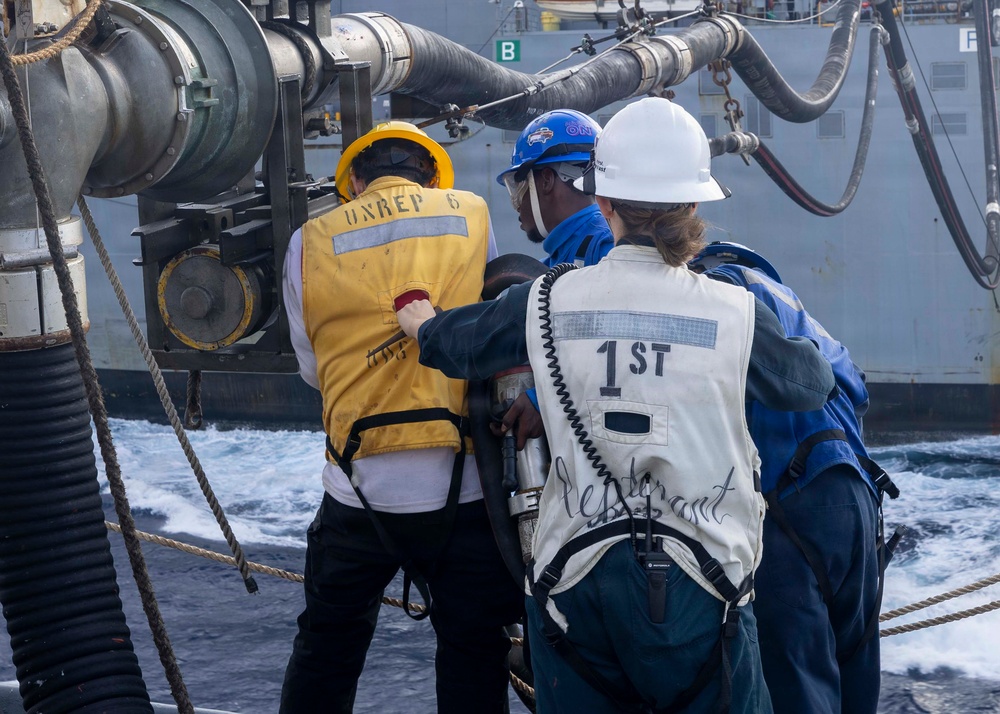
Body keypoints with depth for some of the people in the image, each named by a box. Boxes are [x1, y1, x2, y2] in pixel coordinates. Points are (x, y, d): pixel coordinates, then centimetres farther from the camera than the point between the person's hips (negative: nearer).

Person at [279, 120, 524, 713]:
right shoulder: (472, 215, 5)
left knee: (326, 649, 17)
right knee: (473, 657, 9)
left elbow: (313, 368, 11)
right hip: (465, 487, -1)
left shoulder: (311, 243, 4)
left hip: (360, 488, 1)